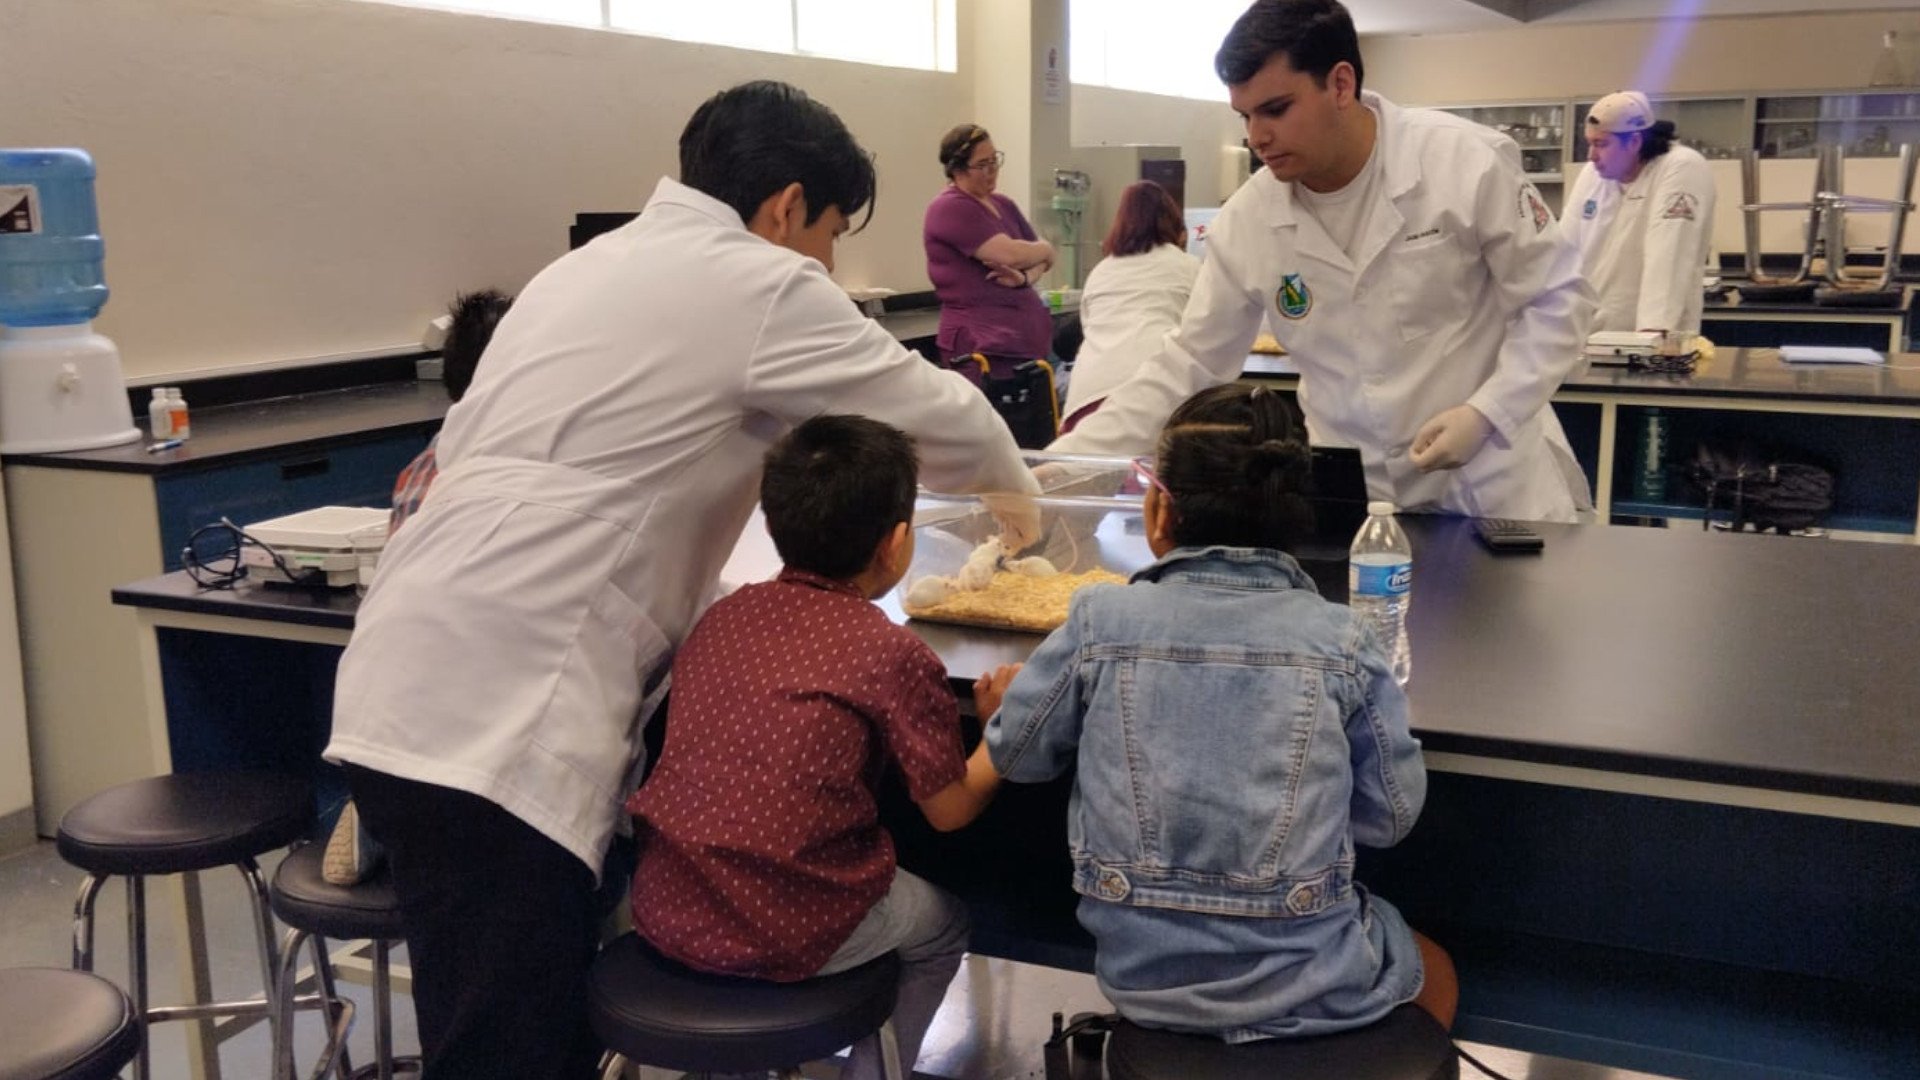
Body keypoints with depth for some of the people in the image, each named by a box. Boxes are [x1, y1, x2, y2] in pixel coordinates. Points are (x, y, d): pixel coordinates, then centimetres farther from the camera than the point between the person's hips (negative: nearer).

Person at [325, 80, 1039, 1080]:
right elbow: (932, 411, 7)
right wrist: (1013, 492, 28)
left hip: (415, 690, 9)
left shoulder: (591, 265, 23)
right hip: (495, 717, -9)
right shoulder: (761, 285, -3)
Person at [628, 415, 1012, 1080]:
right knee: (943, 926, 24)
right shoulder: (897, 656, -12)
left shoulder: (723, 616, 2)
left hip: (662, 912, 5)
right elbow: (950, 811, -3)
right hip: (780, 937, -5)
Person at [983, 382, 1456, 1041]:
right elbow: (1390, 817, -3)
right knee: (1433, 971, 32)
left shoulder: (1100, 621, -11)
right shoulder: (1341, 641, -12)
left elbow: (1016, 757, 3)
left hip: (1142, 981, 2)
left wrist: (1011, 693, 23)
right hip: (1309, 988, -2)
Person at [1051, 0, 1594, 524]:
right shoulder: (1245, 222, -7)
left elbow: (1556, 300, -6)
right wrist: (1068, 461, -12)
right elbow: (1187, 366, -2)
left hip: (1492, 481, -1)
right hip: (1349, 495, 2)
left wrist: (1486, 413, -19)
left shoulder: (1468, 164, -15)